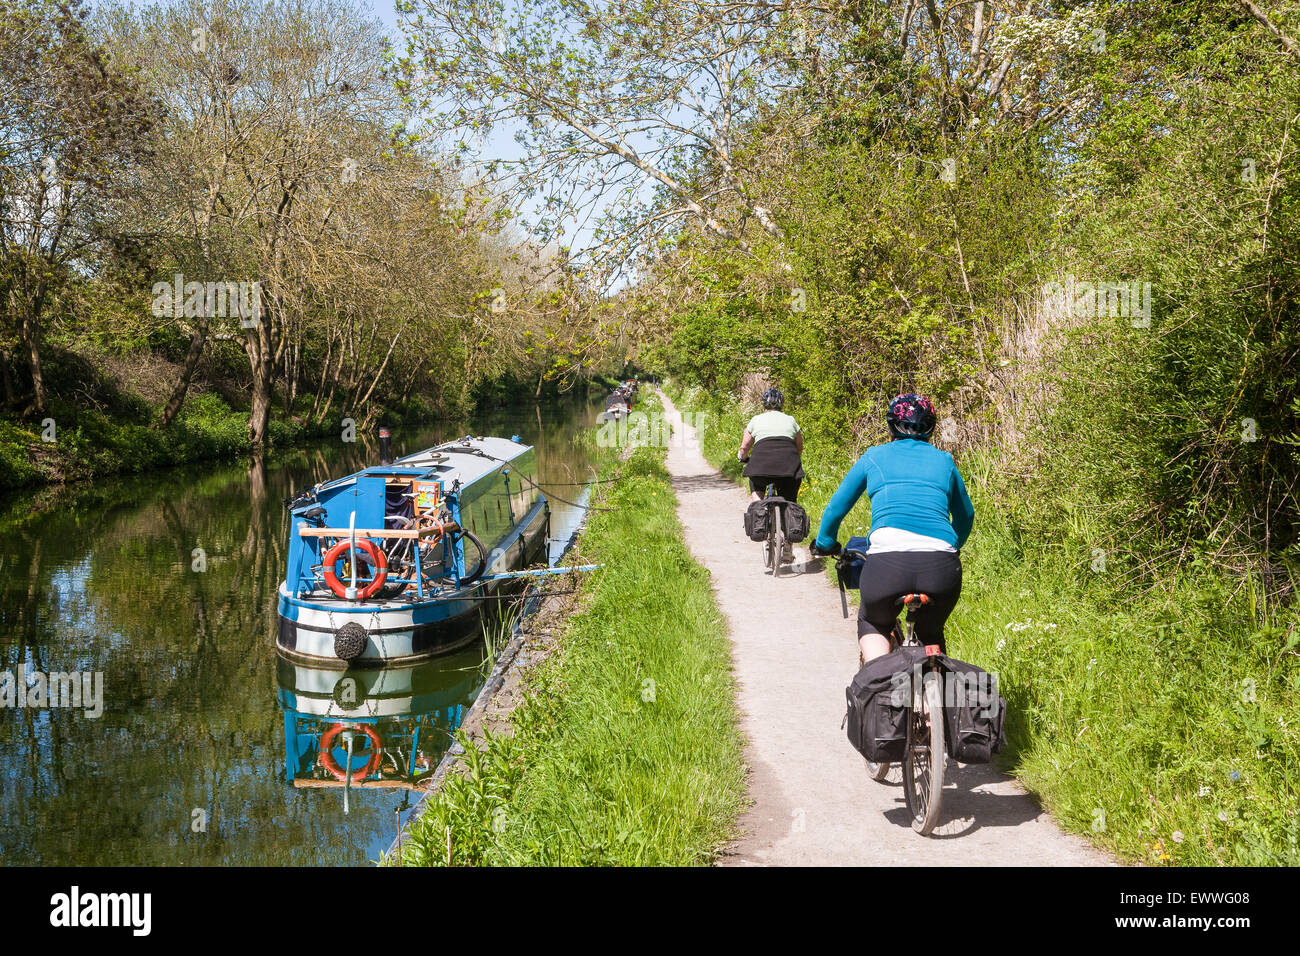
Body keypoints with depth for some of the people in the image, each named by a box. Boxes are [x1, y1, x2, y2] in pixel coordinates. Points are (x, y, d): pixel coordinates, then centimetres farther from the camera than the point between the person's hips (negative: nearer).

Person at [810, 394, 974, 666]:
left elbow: (836, 508, 25)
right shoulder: (944, 461, 23)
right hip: (942, 567, 2)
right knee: (931, 635, 30)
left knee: (872, 625, 28)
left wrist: (825, 544, 43)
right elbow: (966, 515, 37)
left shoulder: (874, 456, 19)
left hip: (888, 560, -2)